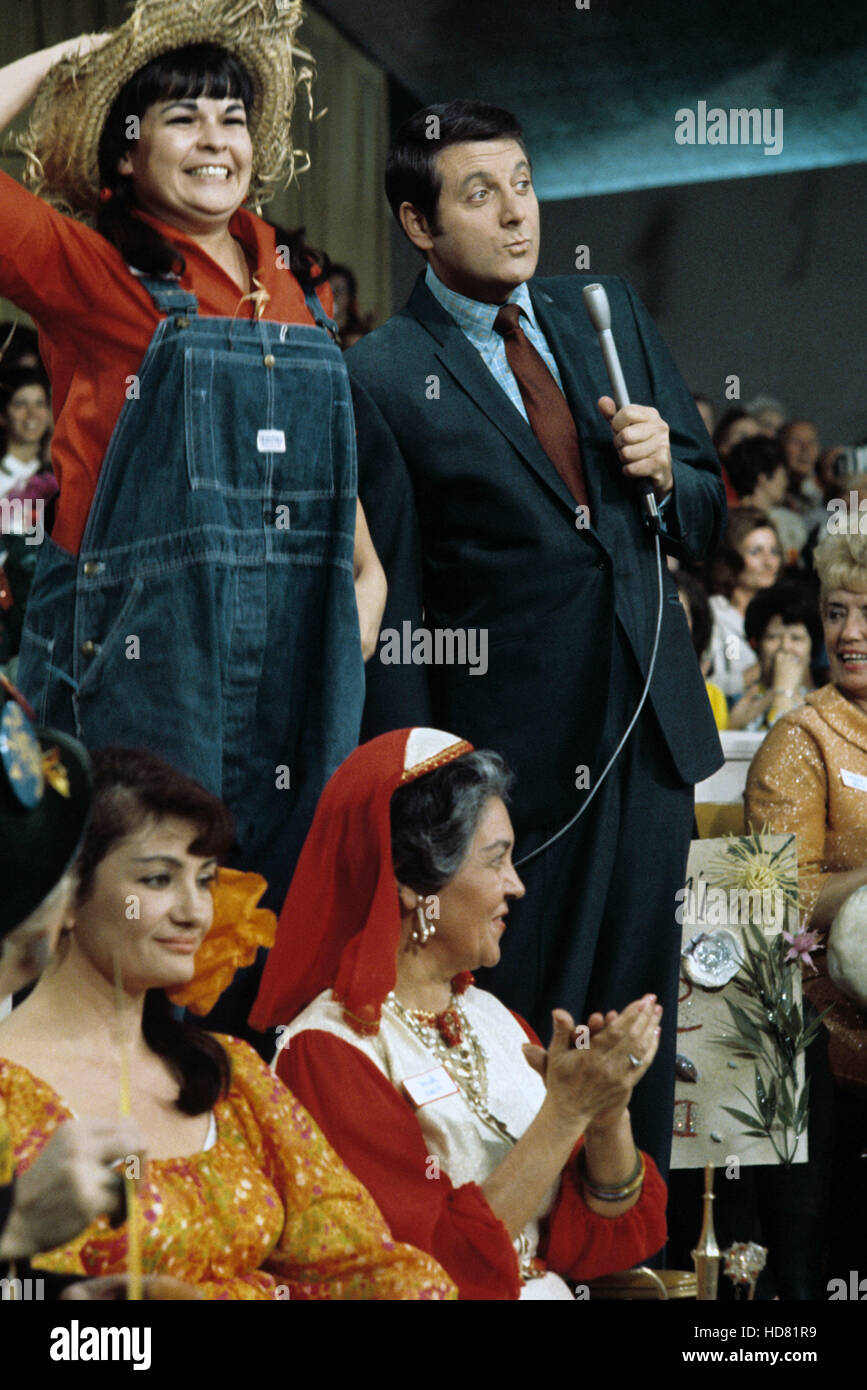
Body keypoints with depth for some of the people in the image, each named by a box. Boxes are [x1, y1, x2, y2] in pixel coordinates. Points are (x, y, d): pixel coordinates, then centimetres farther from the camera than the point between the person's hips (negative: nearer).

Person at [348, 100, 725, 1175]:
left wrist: (666, 474, -6)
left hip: (653, 731, 5)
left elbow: (706, 512, 18)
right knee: (520, 1020, 2)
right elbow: (389, 604, -6)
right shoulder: (383, 379, -6)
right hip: (514, 759, -5)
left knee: (639, 1011, 11)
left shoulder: (611, 317, 10)